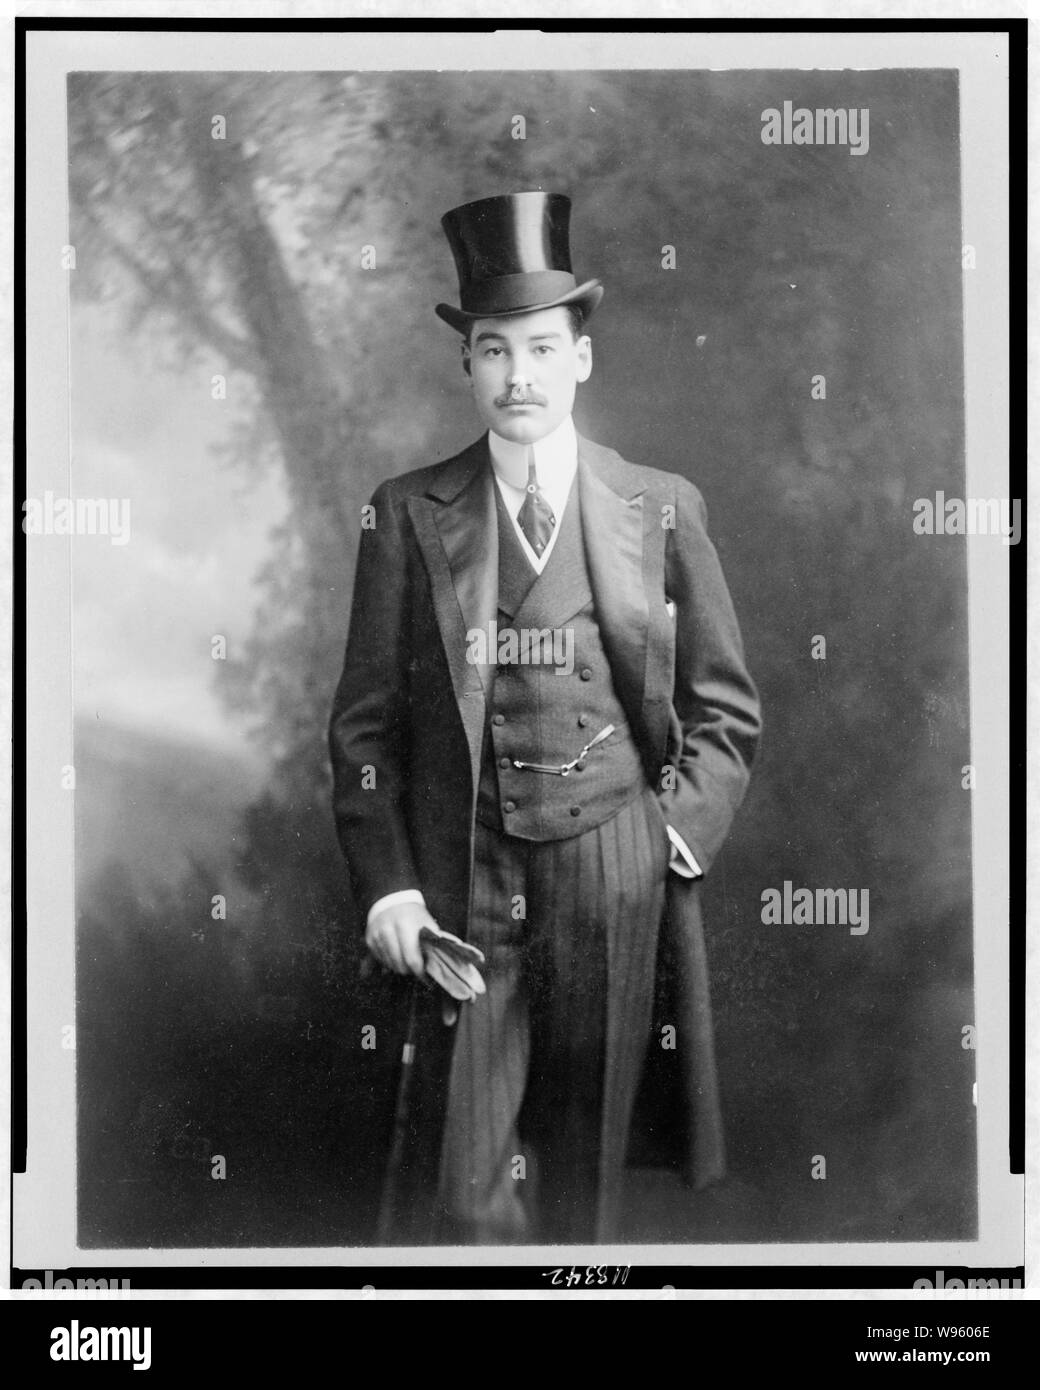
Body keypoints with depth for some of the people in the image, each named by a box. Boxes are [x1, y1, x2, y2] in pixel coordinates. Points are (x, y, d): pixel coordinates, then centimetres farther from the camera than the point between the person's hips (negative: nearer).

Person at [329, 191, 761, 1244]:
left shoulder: (662, 510, 5)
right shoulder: (408, 514, 3)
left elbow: (724, 706, 10)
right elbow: (365, 719, 4)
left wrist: (678, 837, -2)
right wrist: (385, 882, -4)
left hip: (618, 881, 1)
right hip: (461, 882, -1)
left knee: (587, 1163, 10)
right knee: (462, 1180, -1)